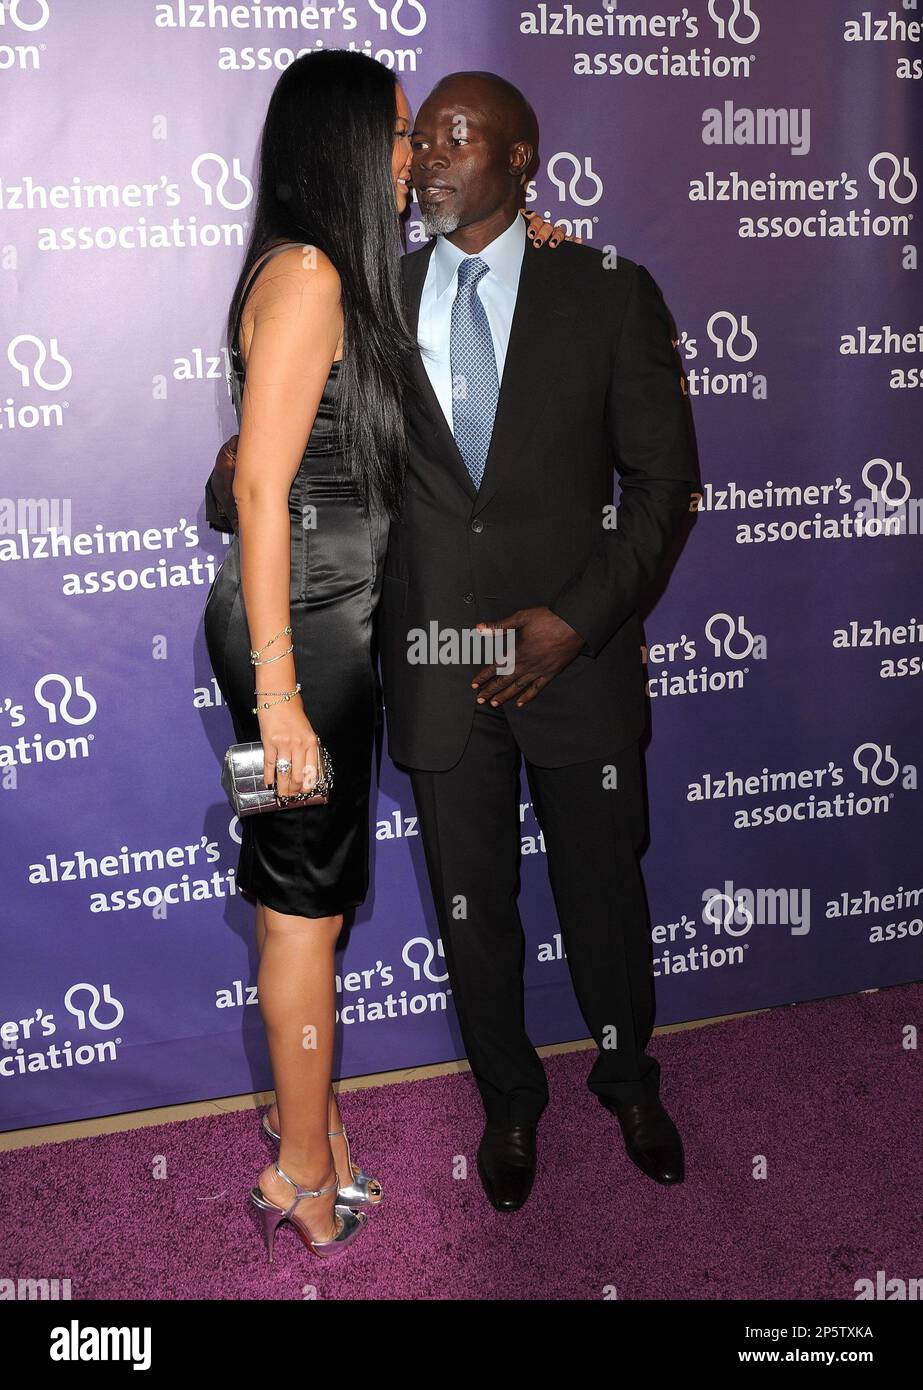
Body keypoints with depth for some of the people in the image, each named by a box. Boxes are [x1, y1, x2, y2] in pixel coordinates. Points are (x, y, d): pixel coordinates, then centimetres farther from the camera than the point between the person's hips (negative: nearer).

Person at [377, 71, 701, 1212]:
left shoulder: (611, 294, -2)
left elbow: (665, 479, -4)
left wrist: (575, 619, -13)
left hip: (579, 653, -1)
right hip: (435, 663, 2)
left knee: (603, 891, 14)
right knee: (471, 906, 14)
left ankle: (629, 1080, 42)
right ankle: (509, 1100, 39)